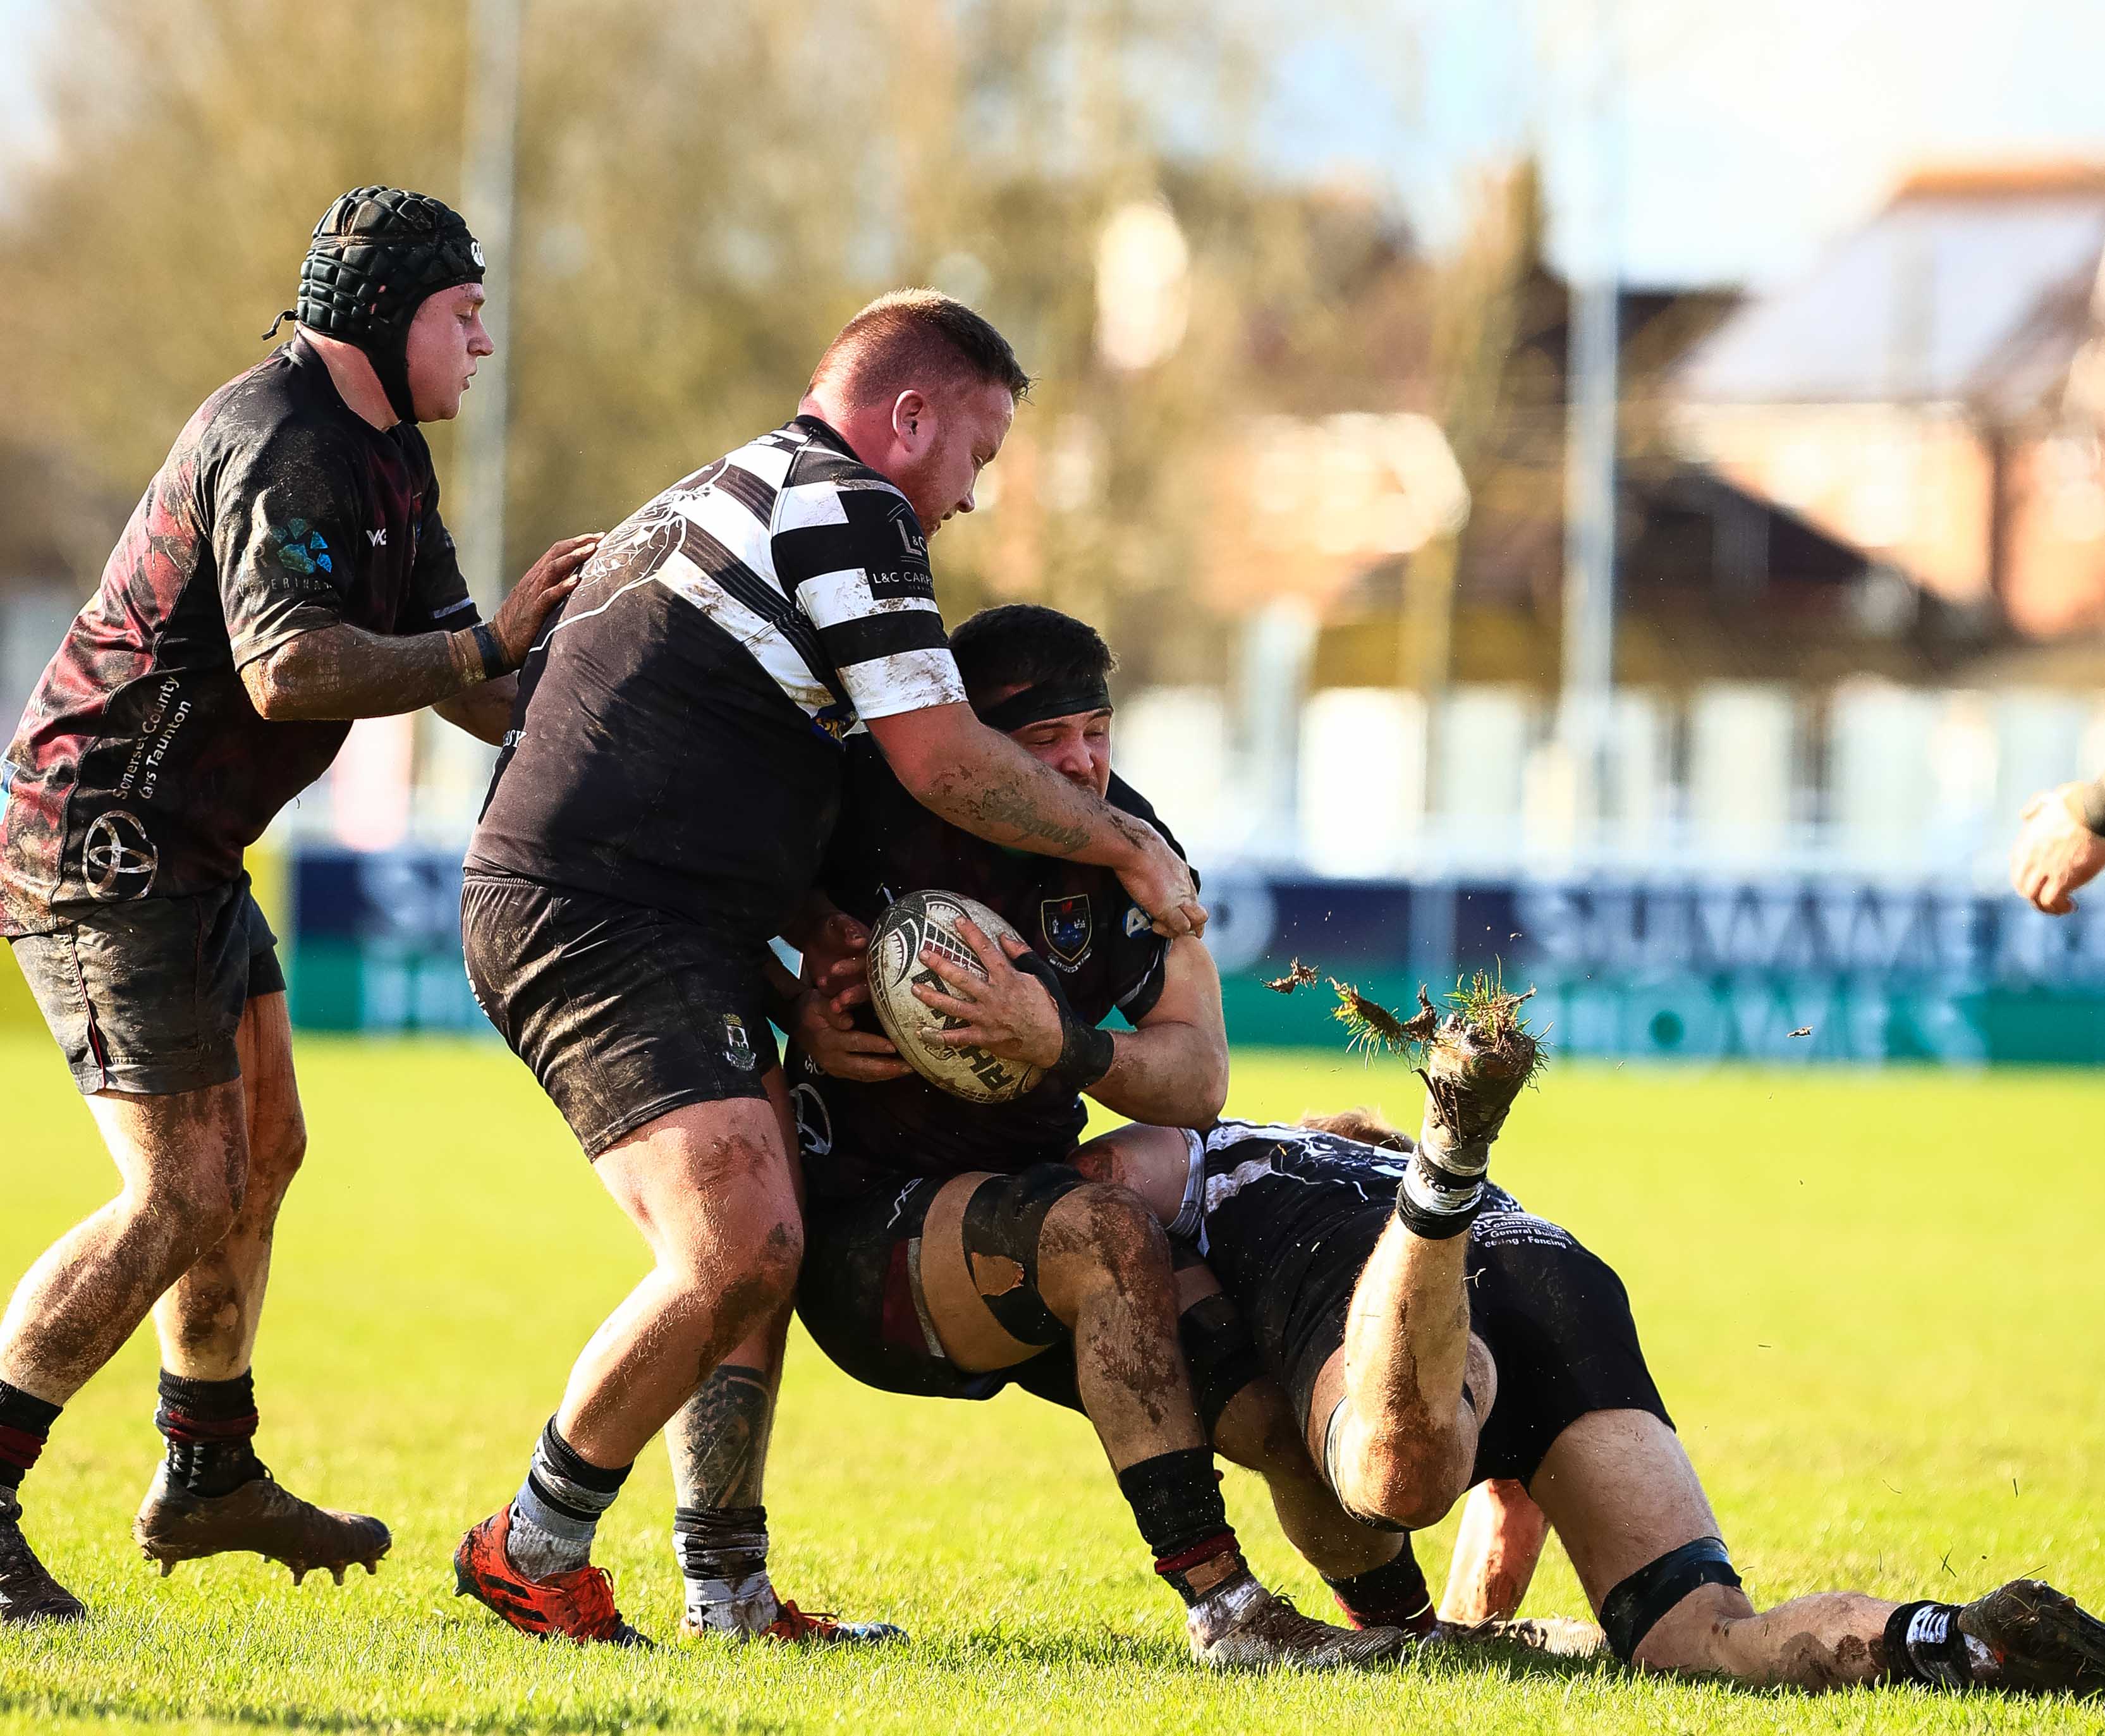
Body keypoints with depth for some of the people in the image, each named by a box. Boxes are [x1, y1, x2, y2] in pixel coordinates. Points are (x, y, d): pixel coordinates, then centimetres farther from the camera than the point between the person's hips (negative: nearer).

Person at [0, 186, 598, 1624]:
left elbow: (462, 680, 16)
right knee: (184, 1196, -12)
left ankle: (210, 1483, 30)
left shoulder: (384, 456, 14)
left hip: (184, 854, 11)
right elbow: (287, 668, -30)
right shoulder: (281, 445, -19)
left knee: (262, 1152, 17)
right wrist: (491, 645, -24)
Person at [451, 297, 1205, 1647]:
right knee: (739, 1249, -18)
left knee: (758, 1250, 12)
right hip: (605, 919, -11)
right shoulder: (844, 507, -7)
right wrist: (1128, 843, 3)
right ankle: (530, 1556, -7)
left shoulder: (727, 497, 26)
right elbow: (941, 760, -9)